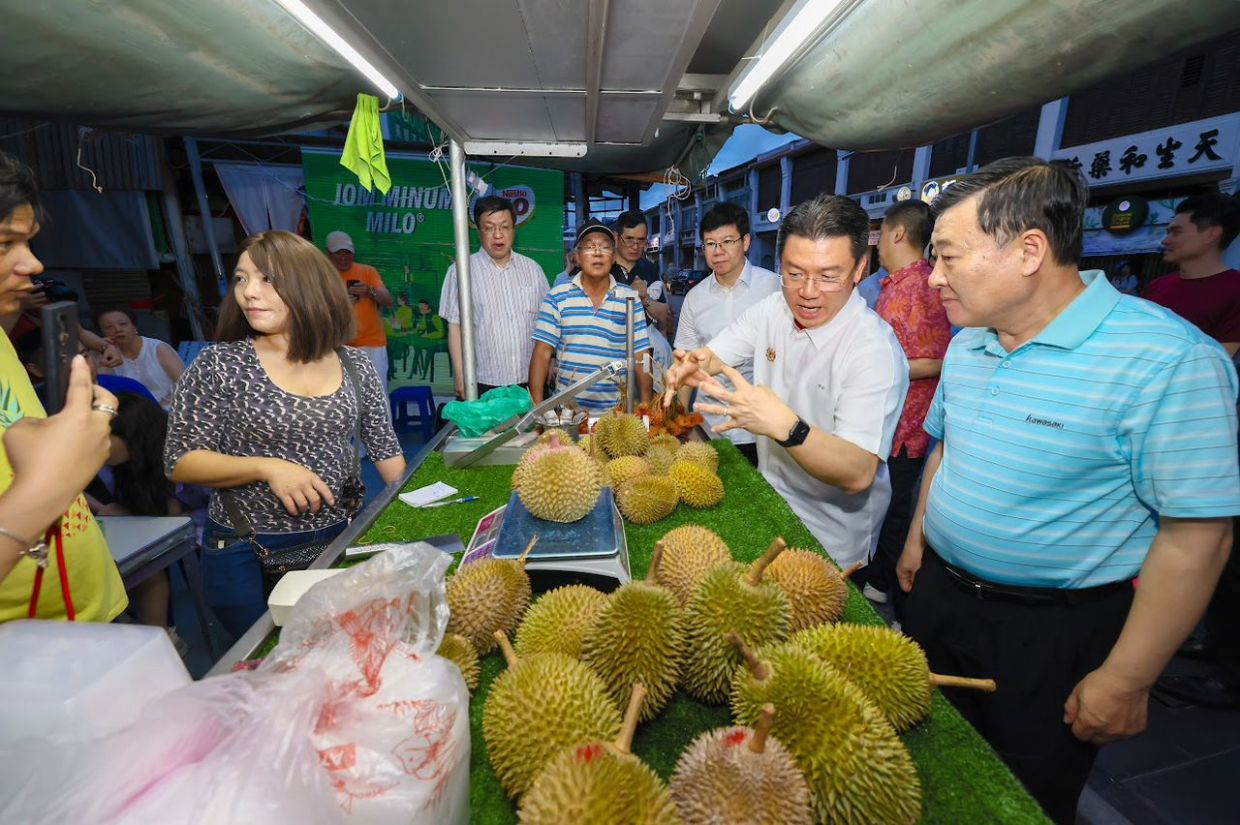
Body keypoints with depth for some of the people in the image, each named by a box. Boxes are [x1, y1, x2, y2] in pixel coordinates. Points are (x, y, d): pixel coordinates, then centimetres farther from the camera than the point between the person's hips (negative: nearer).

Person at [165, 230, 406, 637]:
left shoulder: (355, 365, -2)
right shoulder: (219, 365, -8)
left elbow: (386, 450, 4)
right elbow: (180, 461, -7)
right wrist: (266, 467, -22)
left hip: (342, 540, 2)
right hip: (248, 556, -2)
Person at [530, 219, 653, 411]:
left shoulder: (631, 299, 0)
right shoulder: (557, 297, -2)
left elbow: (641, 356, 2)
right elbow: (542, 353, -3)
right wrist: (537, 407, -9)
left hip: (617, 410, 1)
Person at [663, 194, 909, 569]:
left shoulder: (876, 350, -27)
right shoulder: (772, 309, -7)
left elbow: (858, 475, -33)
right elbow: (709, 355, -4)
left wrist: (784, 425, -49)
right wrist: (690, 366, -28)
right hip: (770, 497, 6)